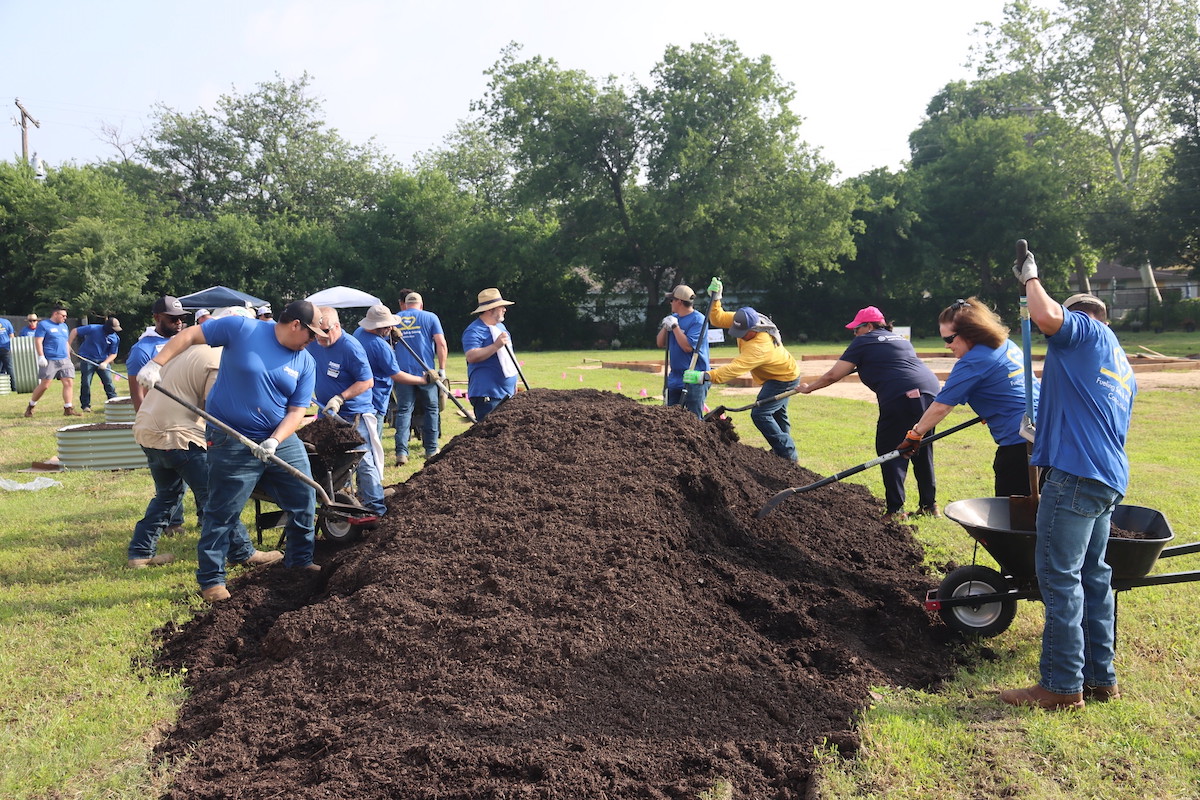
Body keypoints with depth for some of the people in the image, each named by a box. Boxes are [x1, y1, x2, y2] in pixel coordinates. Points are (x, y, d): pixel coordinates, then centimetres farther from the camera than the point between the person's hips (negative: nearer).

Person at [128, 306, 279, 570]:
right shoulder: (219, 361, -15)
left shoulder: (188, 346, 14)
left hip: (146, 429, 9)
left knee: (168, 493, 23)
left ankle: (140, 552, 25)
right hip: (179, 437, -9)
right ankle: (242, 553, 6)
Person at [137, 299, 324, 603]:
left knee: (304, 501, 9)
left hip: (283, 441, 5)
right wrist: (156, 364, -13)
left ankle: (300, 560, 29)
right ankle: (211, 578, 15)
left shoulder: (306, 363, 0)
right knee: (223, 513, 1)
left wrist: (274, 441, -17)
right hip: (232, 443, -5)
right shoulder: (241, 329, -9)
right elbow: (190, 335, -4)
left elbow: (297, 411, -2)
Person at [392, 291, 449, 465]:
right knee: (431, 409, 11)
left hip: (401, 372, 2)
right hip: (425, 372, -2)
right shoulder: (430, 318, 5)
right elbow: (441, 344, -4)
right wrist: (442, 369, -1)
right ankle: (431, 449, 15)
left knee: (403, 411, 2)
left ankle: (401, 452, -8)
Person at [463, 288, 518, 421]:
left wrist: (514, 384, 25)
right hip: (487, 395, -9)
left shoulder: (500, 326, 17)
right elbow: (471, 356, -28)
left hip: (507, 392, 9)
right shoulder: (474, 331, -13)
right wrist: (496, 346, -33)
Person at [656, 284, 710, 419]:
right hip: (675, 377, 8)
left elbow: (688, 347, -21)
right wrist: (665, 327, -6)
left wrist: (674, 326, -15)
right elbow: (660, 343, 11)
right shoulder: (673, 318, 13)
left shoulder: (698, 320, -12)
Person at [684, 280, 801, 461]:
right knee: (777, 414, 23)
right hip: (779, 373, 10)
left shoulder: (760, 346, -42)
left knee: (760, 414, -16)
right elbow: (718, 319, -9)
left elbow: (735, 368, -50)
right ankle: (782, 448, 40)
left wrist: (705, 376, -57)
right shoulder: (745, 321, -18)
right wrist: (715, 299, -26)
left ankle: (788, 454, -9)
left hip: (784, 379, -10)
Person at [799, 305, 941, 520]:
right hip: (930, 390, 7)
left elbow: (833, 375, 9)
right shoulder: (899, 338, 28)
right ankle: (930, 505, 23)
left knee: (890, 452, 3)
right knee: (923, 452, 17)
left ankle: (895, 510, 3)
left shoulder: (864, 342, 8)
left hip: (901, 396, -7)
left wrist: (809, 388, 24)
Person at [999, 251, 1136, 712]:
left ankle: (1062, 687, -3)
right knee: (1092, 576, 15)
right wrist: (1045, 433, 38)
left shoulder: (1087, 331, 3)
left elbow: (1047, 316, -19)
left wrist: (1031, 279, -1)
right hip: (1111, 478, 10)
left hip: (1075, 474, -10)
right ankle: (1101, 678, 23)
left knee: (1059, 577, -7)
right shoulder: (1123, 370, 29)